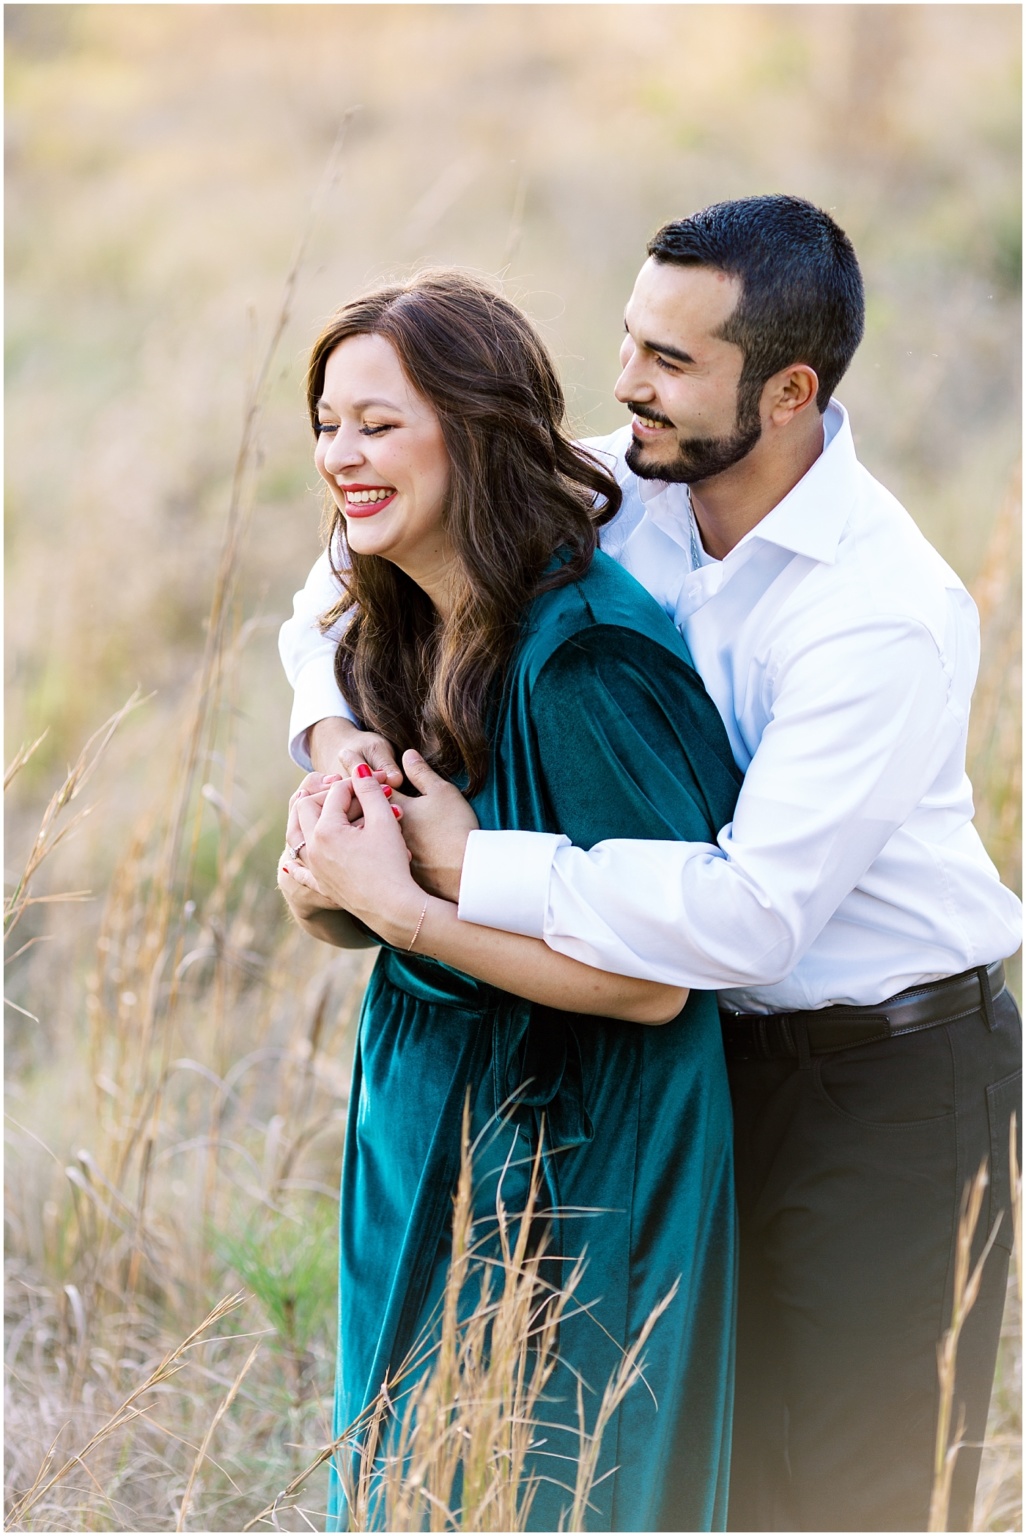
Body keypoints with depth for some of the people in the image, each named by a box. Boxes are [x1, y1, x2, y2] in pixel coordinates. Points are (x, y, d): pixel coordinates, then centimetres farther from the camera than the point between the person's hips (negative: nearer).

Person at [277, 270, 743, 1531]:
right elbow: (337, 911, 12)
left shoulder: (584, 660, -24)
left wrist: (399, 905, -25)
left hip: (578, 1164, -8)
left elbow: (653, 983, -23)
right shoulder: (397, 636, 2)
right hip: (422, 1132, 8)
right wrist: (321, 881, -12)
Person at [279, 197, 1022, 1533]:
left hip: (890, 1073, -7)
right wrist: (332, 727, -10)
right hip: (714, 1057, 7)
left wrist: (469, 867, -26)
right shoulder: (622, 489, -5)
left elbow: (750, 912, -32)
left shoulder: (887, 615, -26)